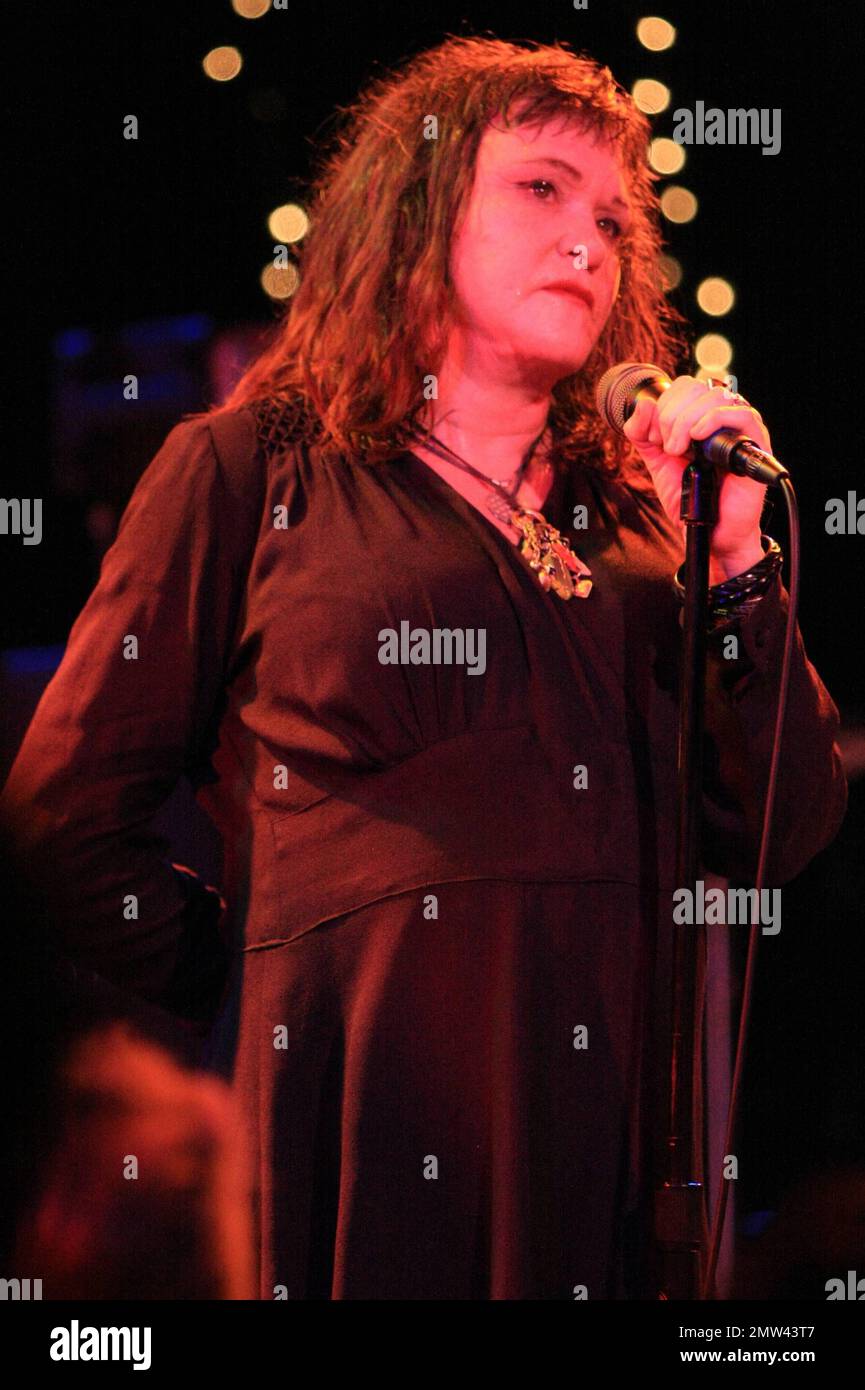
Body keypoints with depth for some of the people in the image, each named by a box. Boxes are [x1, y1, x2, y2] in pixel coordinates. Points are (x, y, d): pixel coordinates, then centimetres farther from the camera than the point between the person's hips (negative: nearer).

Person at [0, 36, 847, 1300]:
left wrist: (740, 563, 0)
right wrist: (255, 1023, 2)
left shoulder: (630, 515, 15)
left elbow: (782, 839, 9)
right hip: (366, 1134, -4)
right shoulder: (253, 472, 4)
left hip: (614, 1137, 4)